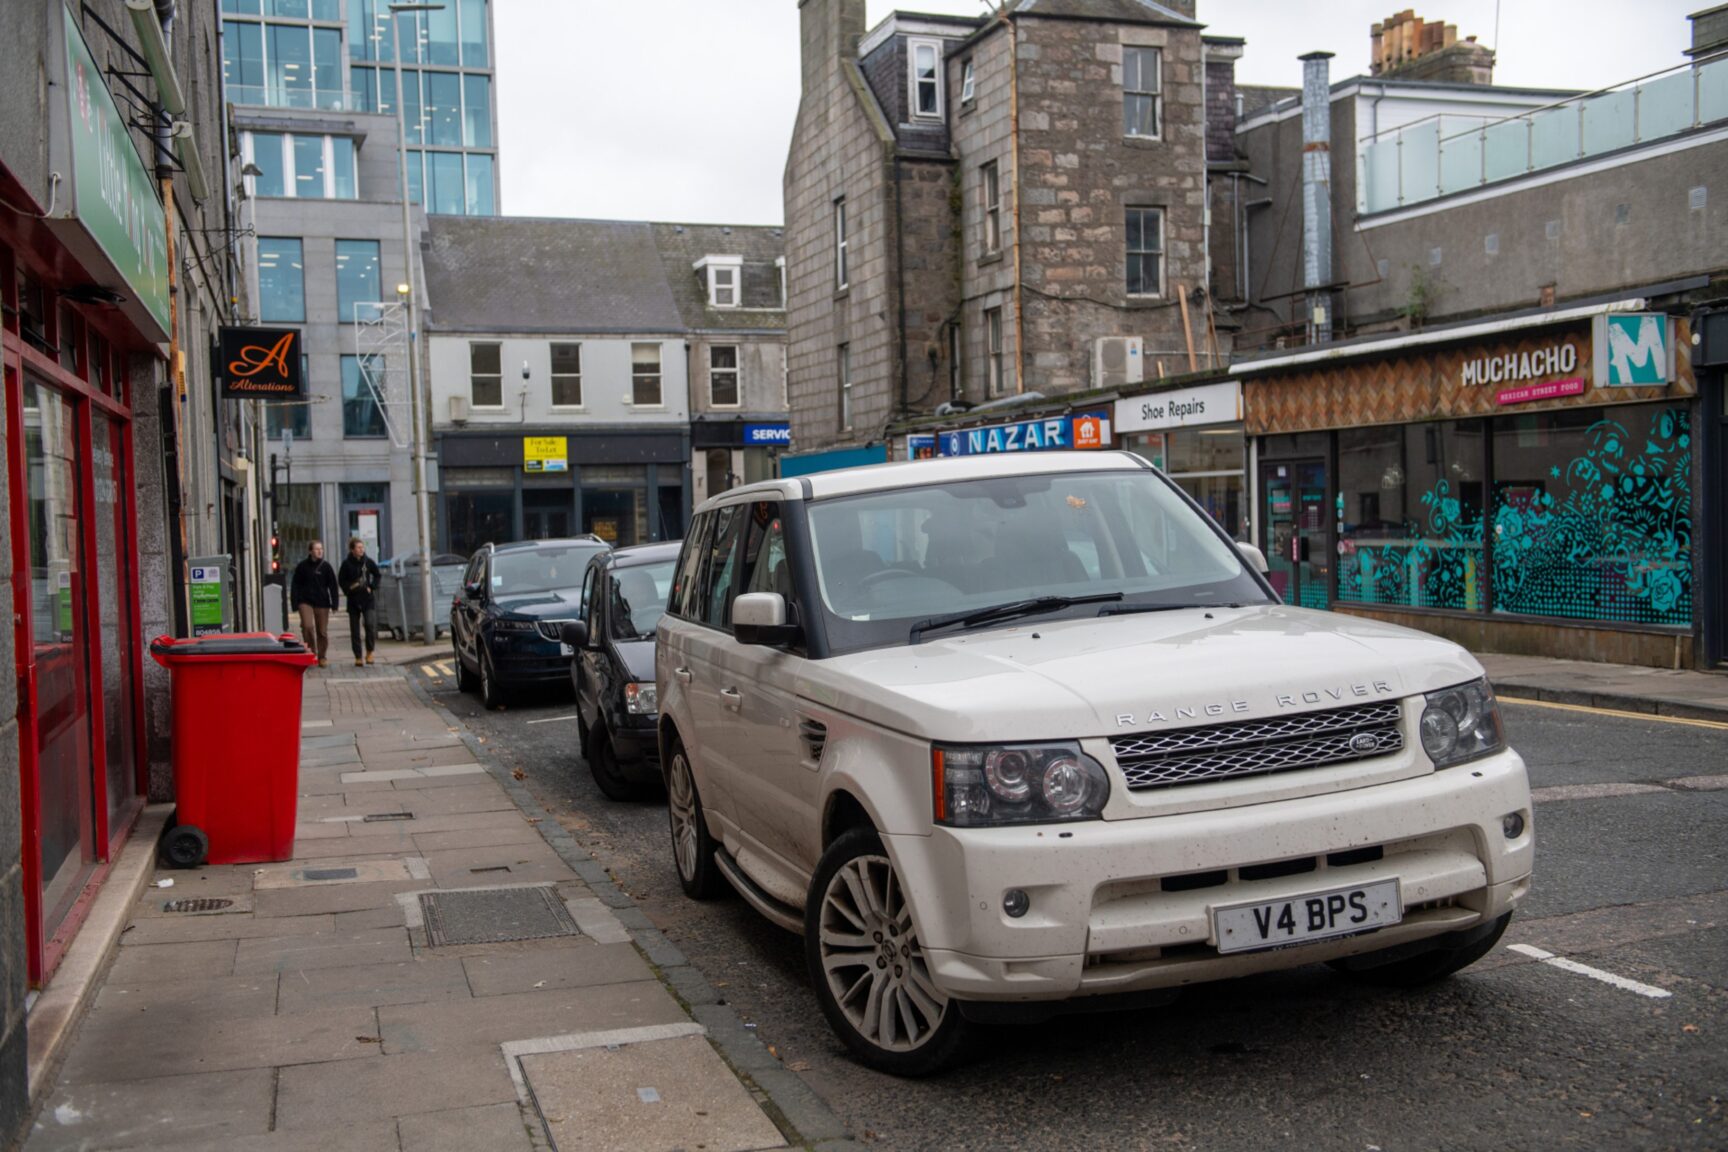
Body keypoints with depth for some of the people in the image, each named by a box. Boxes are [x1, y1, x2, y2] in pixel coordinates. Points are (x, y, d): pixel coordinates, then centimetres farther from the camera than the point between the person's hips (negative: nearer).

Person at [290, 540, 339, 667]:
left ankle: (322, 657, 18)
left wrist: (334, 603, -3)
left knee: (322, 631, 4)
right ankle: (311, 651, 0)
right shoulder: (302, 566, 2)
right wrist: (295, 603, -1)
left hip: (322, 603, 1)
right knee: (307, 626, -20)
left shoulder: (326, 566, 2)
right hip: (305, 601, -1)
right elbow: (295, 586, 5)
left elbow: (332, 585, 3)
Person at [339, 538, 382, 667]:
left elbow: (378, 575, 13)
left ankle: (369, 651, 4)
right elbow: (341, 580, 4)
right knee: (355, 630, 4)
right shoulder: (347, 563, -3)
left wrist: (372, 587, -1)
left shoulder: (369, 562, 1)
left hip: (368, 599, 0)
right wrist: (349, 589, -12)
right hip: (353, 599, 0)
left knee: (370, 625, -16)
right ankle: (358, 657, 14)